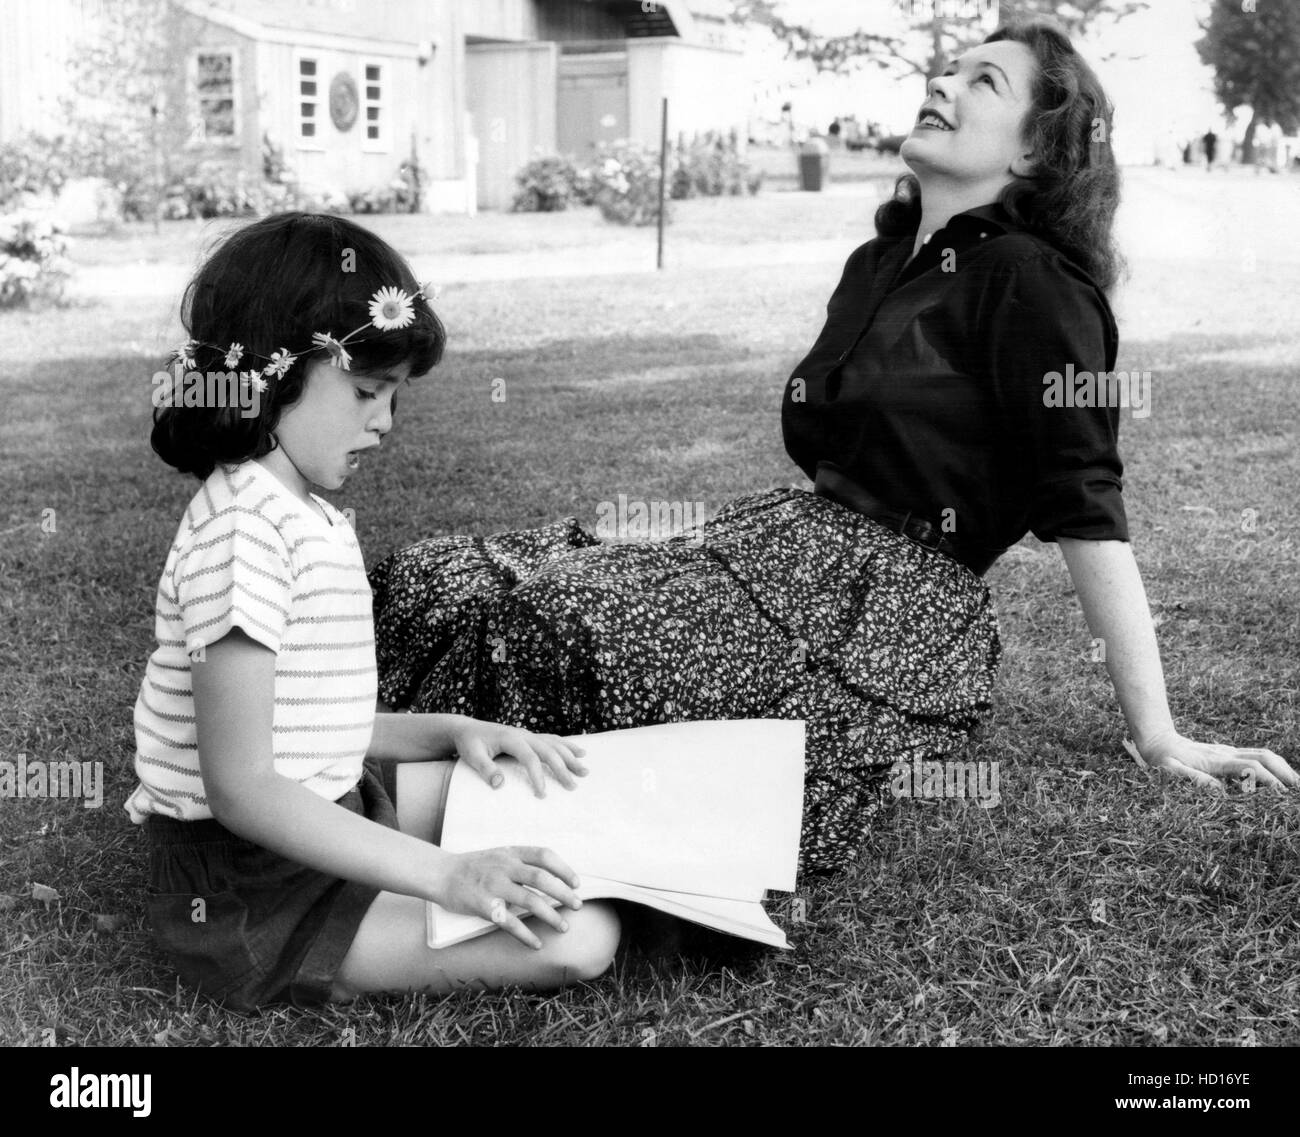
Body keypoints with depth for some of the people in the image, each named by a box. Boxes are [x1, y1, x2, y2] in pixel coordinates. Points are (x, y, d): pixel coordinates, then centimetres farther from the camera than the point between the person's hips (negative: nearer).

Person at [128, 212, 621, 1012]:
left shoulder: (312, 518, 10)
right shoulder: (244, 527, -23)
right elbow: (243, 787, -27)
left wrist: (455, 732, 0)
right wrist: (446, 875, -31)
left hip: (316, 817, 10)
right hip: (252, 893, -10)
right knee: (581, 940, -19)